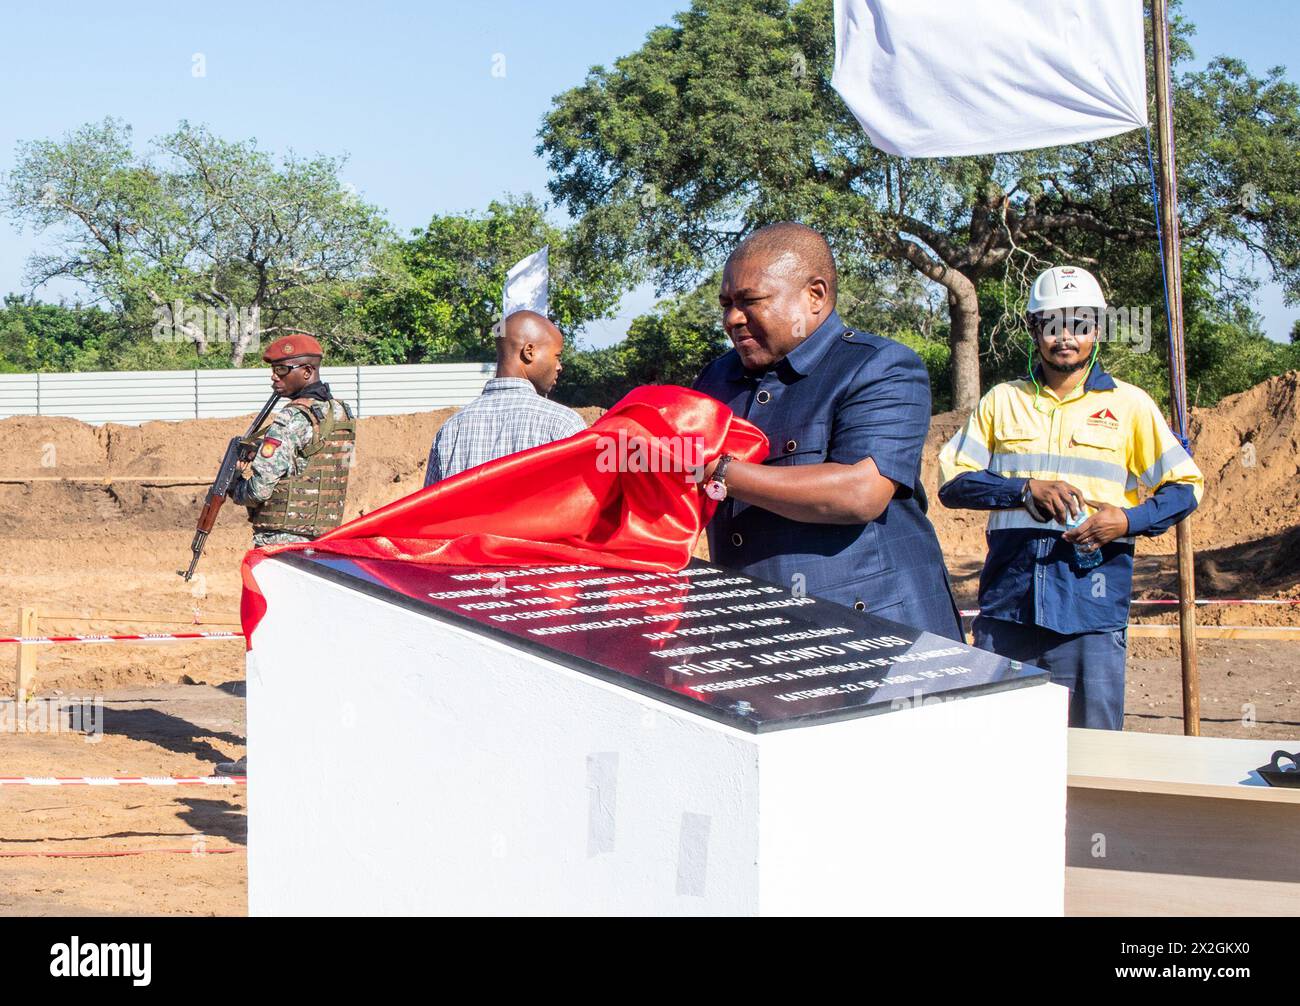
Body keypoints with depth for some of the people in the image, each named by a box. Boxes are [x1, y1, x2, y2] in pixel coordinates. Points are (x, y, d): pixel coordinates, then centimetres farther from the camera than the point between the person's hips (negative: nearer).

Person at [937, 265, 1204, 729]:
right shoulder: (1003, 400, 13)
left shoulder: (1129, 405, 8)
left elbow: (1185, 487, 8)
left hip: (1093, 605, -2)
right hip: (1007, 602, 2)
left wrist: (1128, 520, -11)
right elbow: (952, 481, 5)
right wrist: (1026, 489, -11)